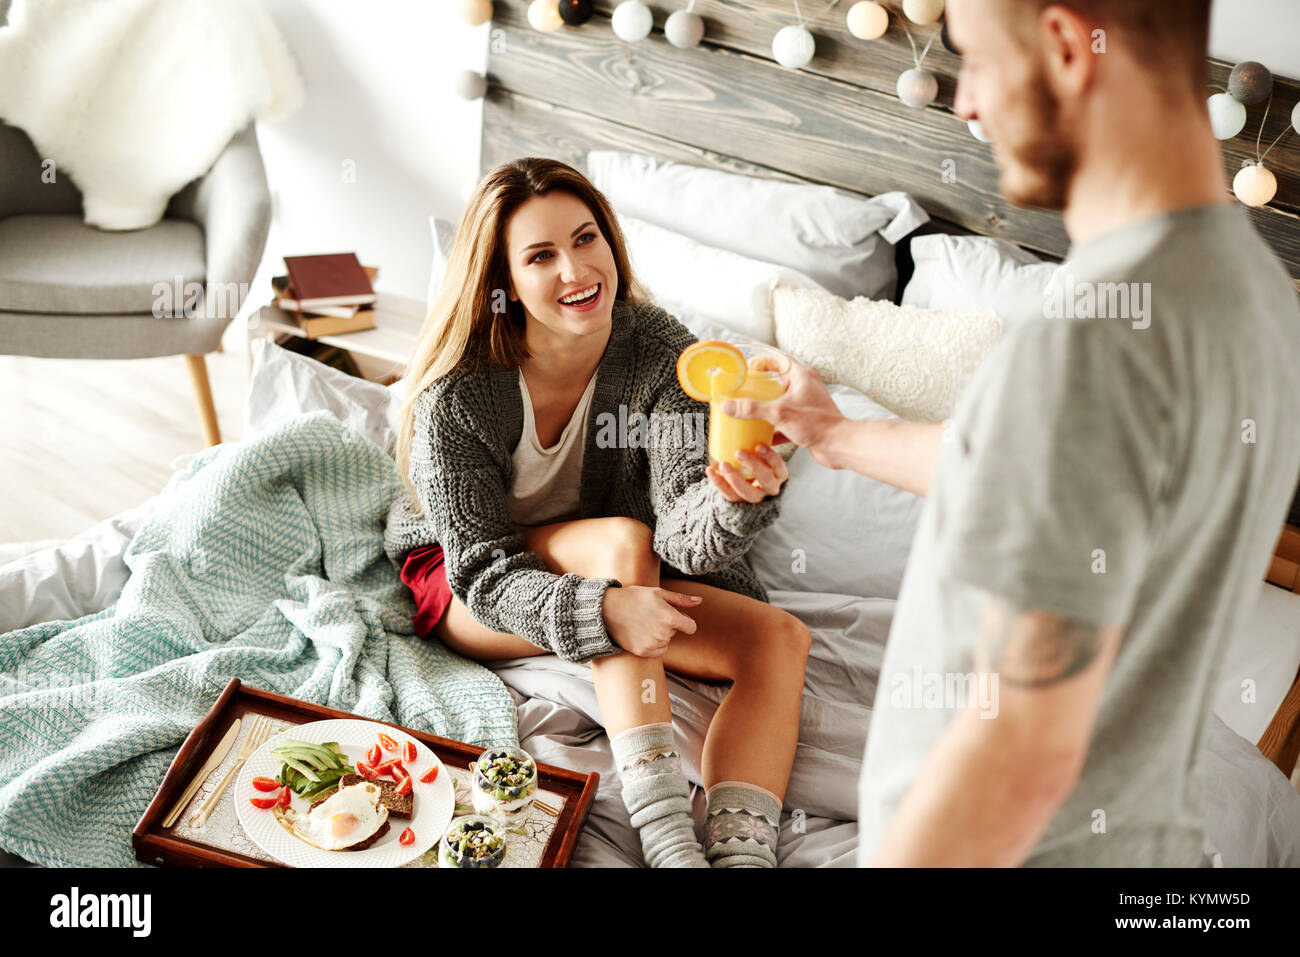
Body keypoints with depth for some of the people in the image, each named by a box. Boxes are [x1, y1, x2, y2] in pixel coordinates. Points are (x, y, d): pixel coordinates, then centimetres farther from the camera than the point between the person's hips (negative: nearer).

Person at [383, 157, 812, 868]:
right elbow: (483, 571, -26)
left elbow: (679, 532, -26)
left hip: (611, 574, 4)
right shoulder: (456, 395, -26)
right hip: (464, 591, -4)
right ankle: (664, 836, -38)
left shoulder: (660, 352, -18)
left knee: (779, 640, -18)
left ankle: (740, 850, -35)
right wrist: (604, 610, -44)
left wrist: (731, 499, -50)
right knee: (622, 540, -35)